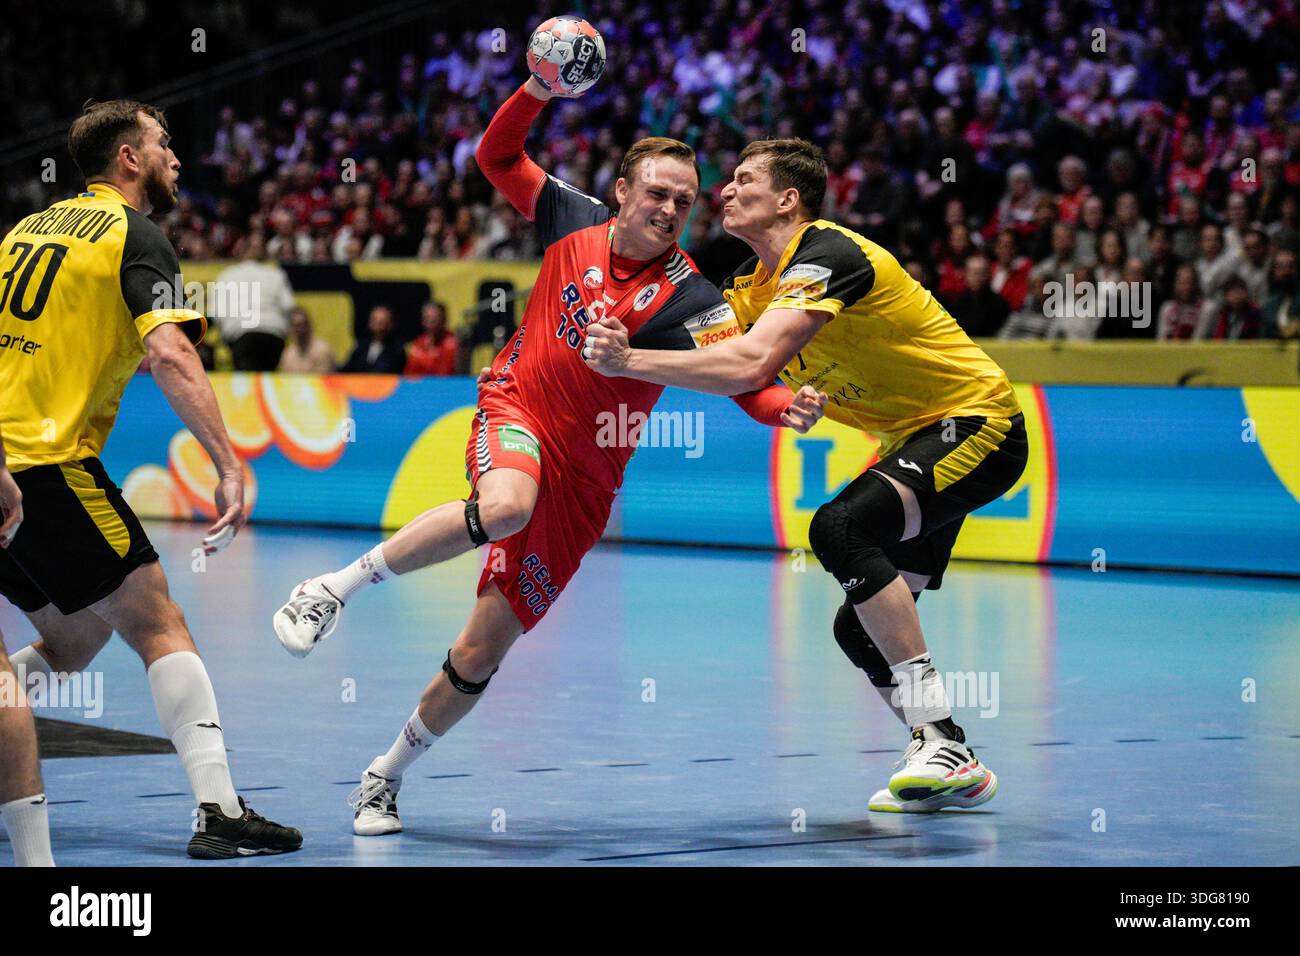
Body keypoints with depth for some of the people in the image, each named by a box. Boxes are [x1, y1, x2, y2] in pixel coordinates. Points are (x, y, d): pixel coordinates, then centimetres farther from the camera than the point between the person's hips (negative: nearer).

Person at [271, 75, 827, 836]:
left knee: (482, 652, 1)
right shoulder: (577, 219, 0)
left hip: (582, 474, 0)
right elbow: (499, 156, 10)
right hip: (516, 410, 0)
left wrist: (789, 407, -39)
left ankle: (387, 775, 24)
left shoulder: (690, 297, -9)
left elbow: (746, 378, -18)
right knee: (505, 507, -39)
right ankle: (337, 588, -22)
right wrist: (538, 89, -6)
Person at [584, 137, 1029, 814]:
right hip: (917, 440, 10)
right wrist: (623, 345, -16)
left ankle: (943, 743, -30)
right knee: (863, 630, 5)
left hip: (977, 424, -10)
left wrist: (629, 362, -31)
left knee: (840, 528, -30)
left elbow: (749, 365, -35)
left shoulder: (828, 257, -22)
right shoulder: (756, 280, 9)